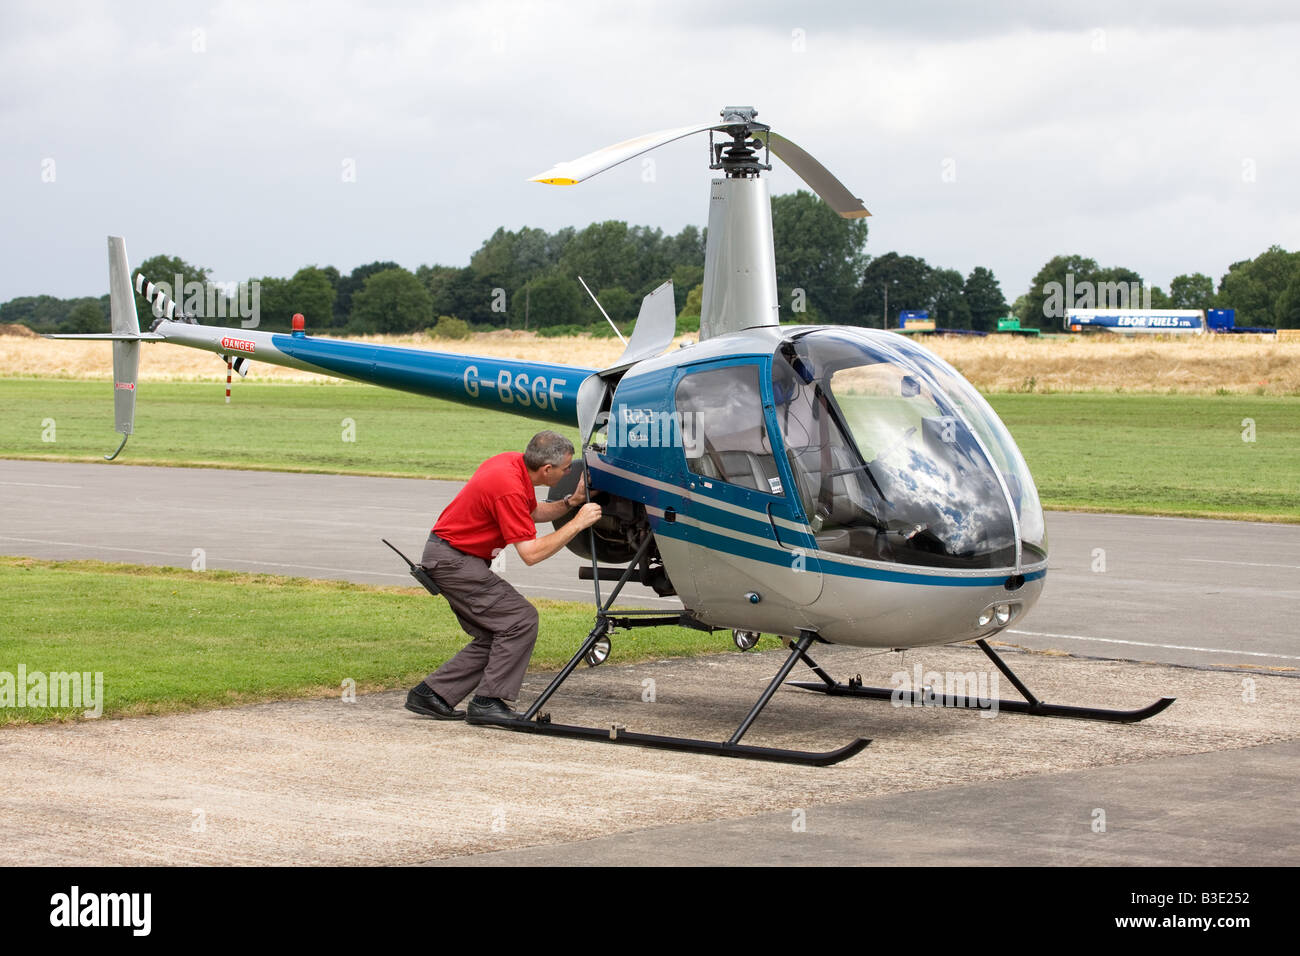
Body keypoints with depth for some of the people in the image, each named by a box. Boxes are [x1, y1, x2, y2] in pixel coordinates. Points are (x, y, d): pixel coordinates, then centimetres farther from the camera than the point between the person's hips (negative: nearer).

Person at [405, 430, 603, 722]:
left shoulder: (514, 462, 2)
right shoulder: (509, 488, -26)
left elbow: (531, 512, 21)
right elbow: (531, 553, -25)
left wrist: (570, 502, 7)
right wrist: (577, 524, -20)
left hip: (448, 554, 10)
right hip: (453, 559, -10)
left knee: (493, 638, 10)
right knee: (521, 620, -10)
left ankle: (431, 693, 10)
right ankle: (489, 701, -7)